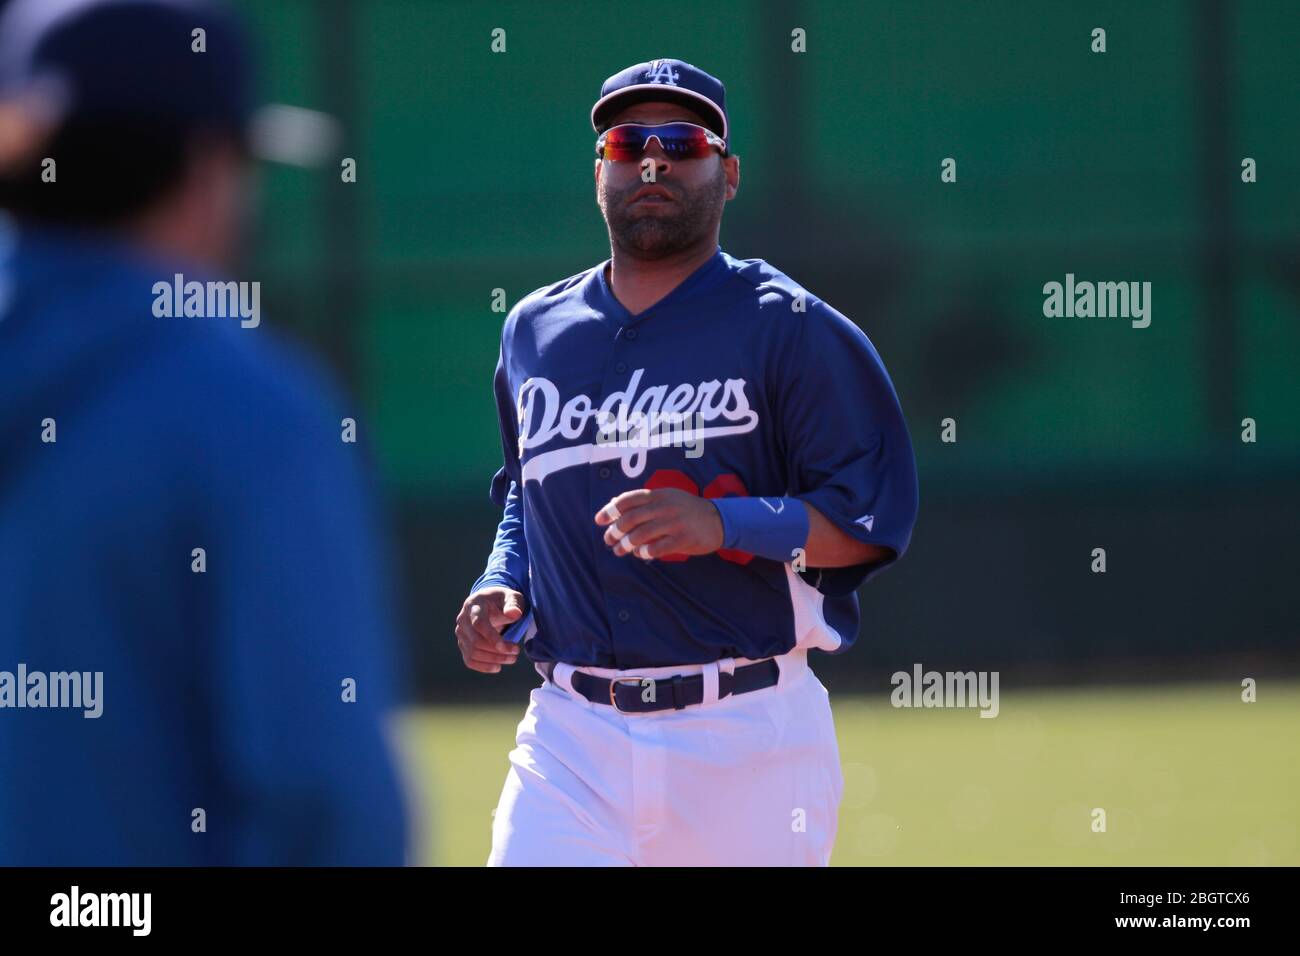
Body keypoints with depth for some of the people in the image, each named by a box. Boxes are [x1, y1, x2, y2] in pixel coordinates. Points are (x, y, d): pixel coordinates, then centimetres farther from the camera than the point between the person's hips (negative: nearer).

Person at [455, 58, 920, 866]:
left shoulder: (790, 329, -2)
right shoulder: (534, 330, 14)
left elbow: (876, 520, -8)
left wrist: (722, 522, -21)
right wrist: (503, 588, 9)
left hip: (748, 736, -3)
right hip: (571, 736, 3)